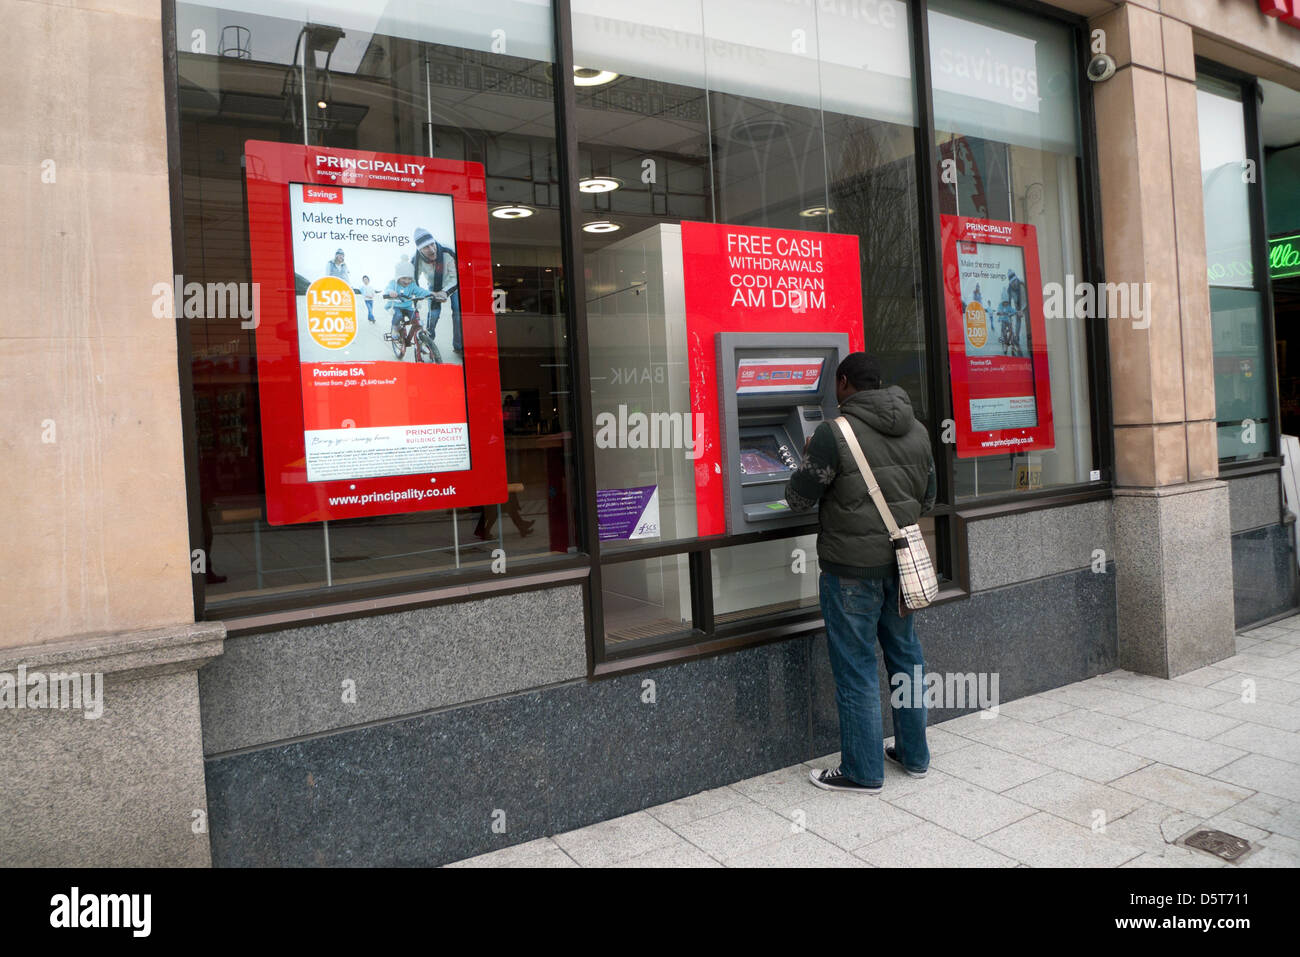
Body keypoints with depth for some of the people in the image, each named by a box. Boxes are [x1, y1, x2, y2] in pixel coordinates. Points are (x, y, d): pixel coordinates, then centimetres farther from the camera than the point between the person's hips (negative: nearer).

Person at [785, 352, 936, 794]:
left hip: (852, 567, -7)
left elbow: (799, 497, -11)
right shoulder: (917, 430, 6)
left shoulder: (834, 434, -17)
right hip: (900, 560, 7)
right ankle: (913, 754, 32)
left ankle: (863, 771, 15)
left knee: (856, 667, 3)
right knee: (905, 654, 19)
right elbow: (927, 500, 13)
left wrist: (808, 458, 7)